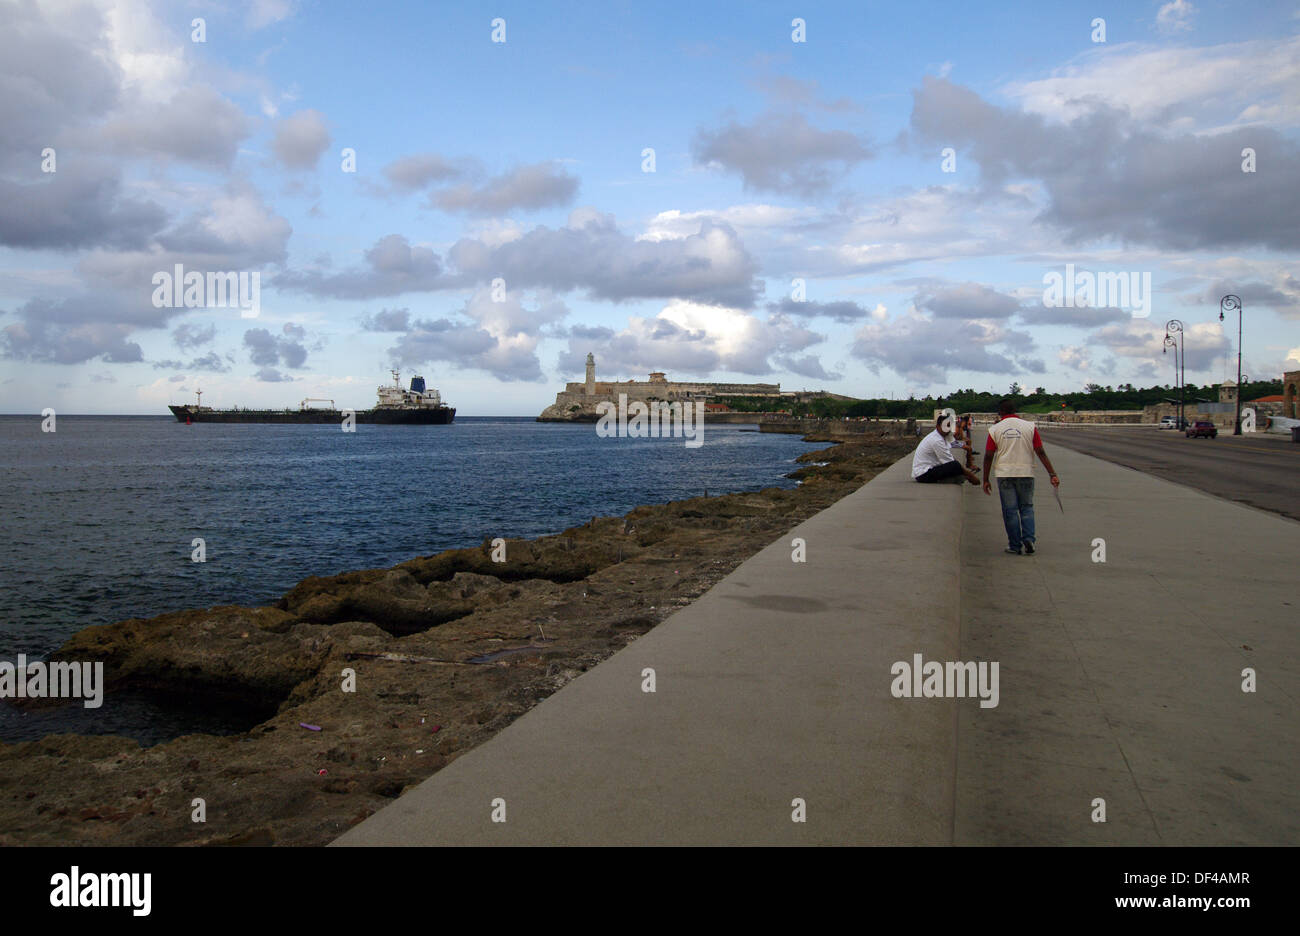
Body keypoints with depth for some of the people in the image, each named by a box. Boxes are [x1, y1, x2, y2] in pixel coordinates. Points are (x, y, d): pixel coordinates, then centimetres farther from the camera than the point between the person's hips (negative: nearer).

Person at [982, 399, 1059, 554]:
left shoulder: (995, 429, 0)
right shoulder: (1030, 427, 1)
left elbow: (988, 456, -2)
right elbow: (1041, 452, -2)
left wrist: (986, 480, 5)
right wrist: (1052, 474, 0)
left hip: (1004, 474, -1)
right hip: (1025, 473, 1)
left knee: (1010, 510, 5)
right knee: (1026, 508, 14)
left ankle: (1015, 545, 7)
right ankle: (1029, 539, -1)